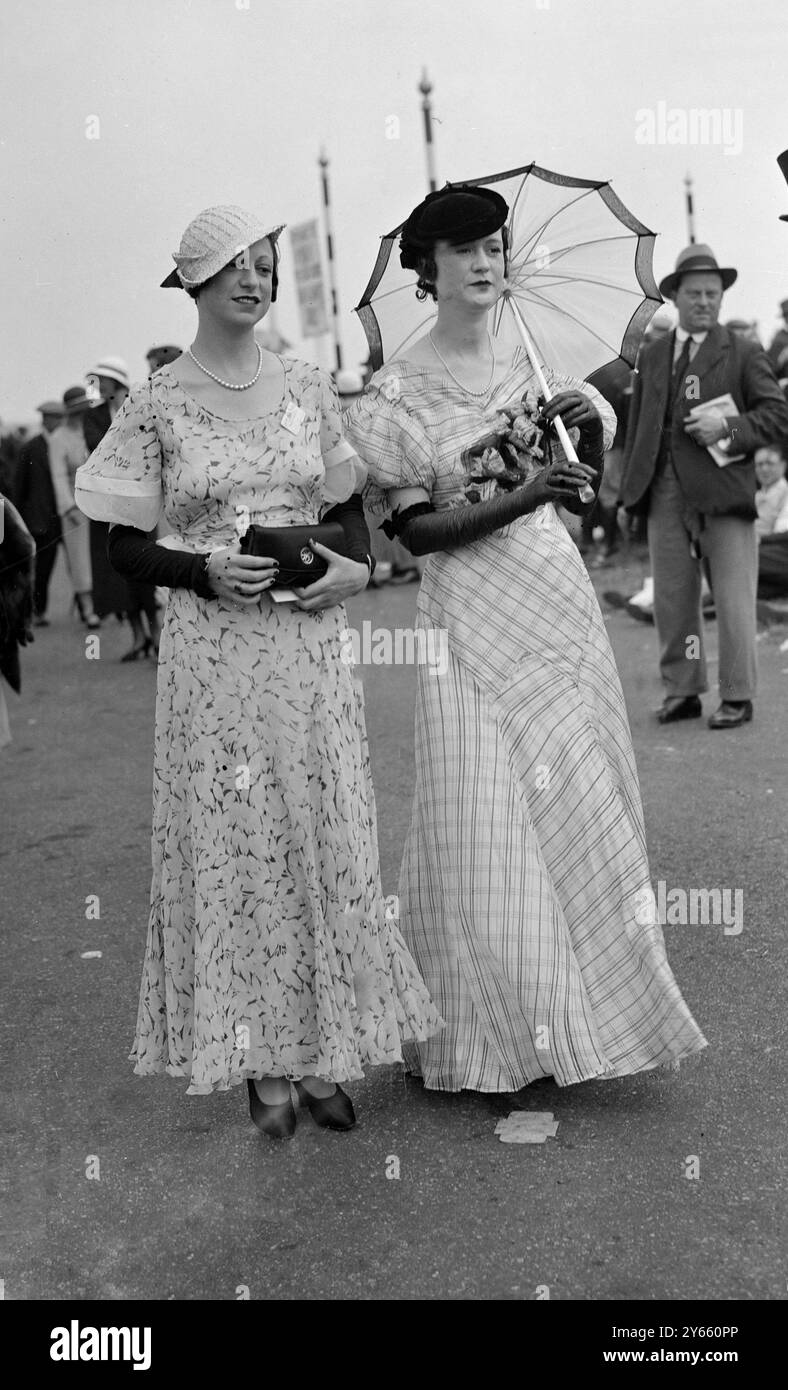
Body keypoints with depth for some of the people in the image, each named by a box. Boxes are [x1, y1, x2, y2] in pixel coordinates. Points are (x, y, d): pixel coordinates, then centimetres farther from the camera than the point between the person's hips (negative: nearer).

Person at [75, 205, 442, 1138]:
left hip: (309, 648, 3)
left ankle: (320, 1053, 21)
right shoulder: (157, 406, -1)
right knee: (234, 847, 3)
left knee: (325, 838, 6)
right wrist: (204, 569, -16)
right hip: (212, 654, -3)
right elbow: (124, 547, 1)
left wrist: (355, 566, -6)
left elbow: (350, 510, 14)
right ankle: (261, 1063, 18)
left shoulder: (308, 389, 7)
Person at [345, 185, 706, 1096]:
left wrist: (593, 427, -7)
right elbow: (415, 530, -10)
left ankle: (572, 1013, 23)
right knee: (486, 822, -4)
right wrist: (523, 497, -21)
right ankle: (487, 1041, 10)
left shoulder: (529, 368, 11)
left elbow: (585, 495, 11)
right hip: (471, 618, -5)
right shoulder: (397, 391, -3)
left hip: (560, 604, 5)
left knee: (578, 804, 7)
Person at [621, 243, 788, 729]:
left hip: (723, 489, -3)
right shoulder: (652, 356, 18)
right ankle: (682, 691, 13)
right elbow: (638, 426, 19)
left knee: (733, 600, -2)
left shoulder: (744, 354, 6)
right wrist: (632, 483, 11)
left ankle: (738, 697, 6)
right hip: (667, 492, 4)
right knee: (673, 597, 4)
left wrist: (728, 427, -14)